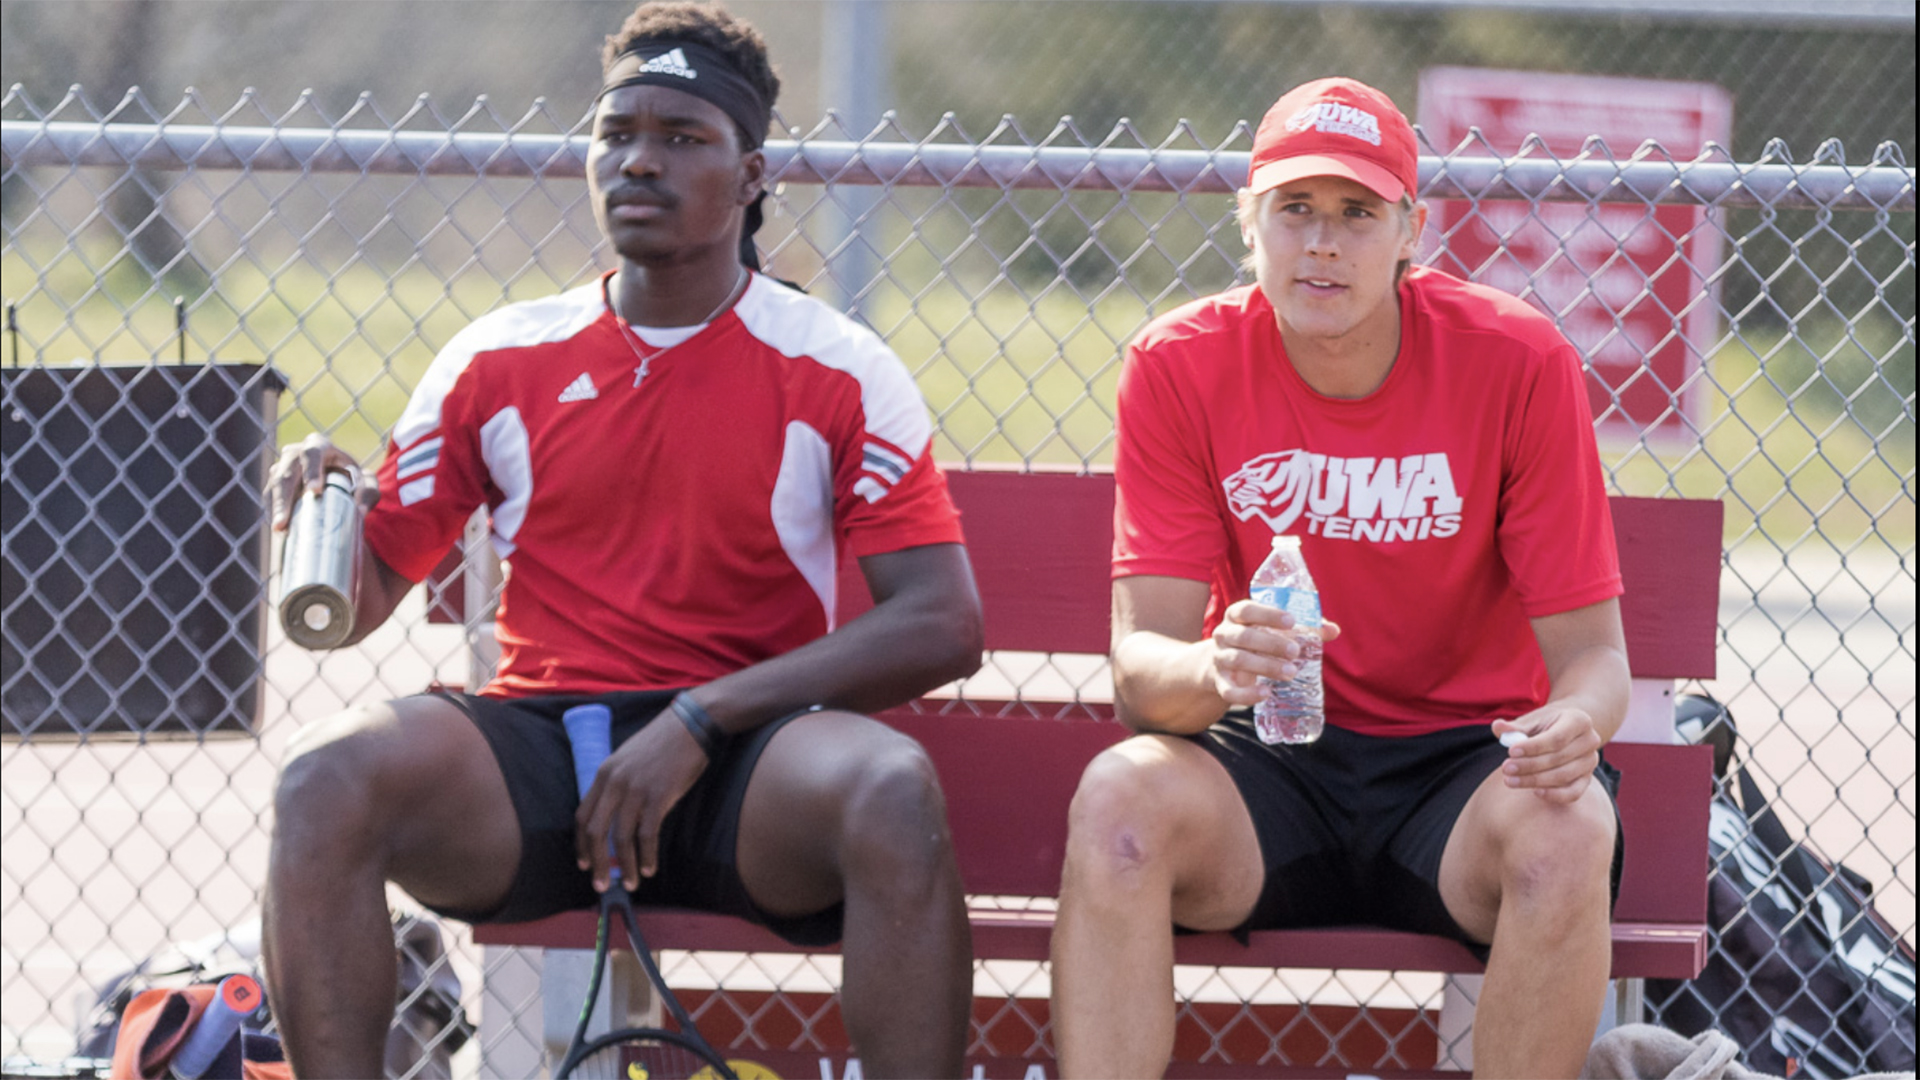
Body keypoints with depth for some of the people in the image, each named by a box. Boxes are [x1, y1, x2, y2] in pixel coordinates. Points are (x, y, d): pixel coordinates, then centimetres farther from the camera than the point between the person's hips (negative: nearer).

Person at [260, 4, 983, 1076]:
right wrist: (314, 509, -11)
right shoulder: (500, 361, 10)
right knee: (330, 777, -28)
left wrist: (698, 722, -14)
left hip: (745, 764, -2)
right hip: (536, 742, 2)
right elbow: (350, 608, 14)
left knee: (894, 789, -35)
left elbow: (942, 625, -7)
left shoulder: (838, 371, 3)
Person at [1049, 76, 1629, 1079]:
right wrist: (1211, 671, -37)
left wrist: (1575, 722, -32)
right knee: (1120, 797, -31)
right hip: (1268, 765, 1)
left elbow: (1589, 646, -7)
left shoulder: (1517, 362, -9)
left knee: (1567, 831, -34)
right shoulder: (1181, 366, -7)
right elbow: (1140, 665, -11)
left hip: (1463, 756, -1)